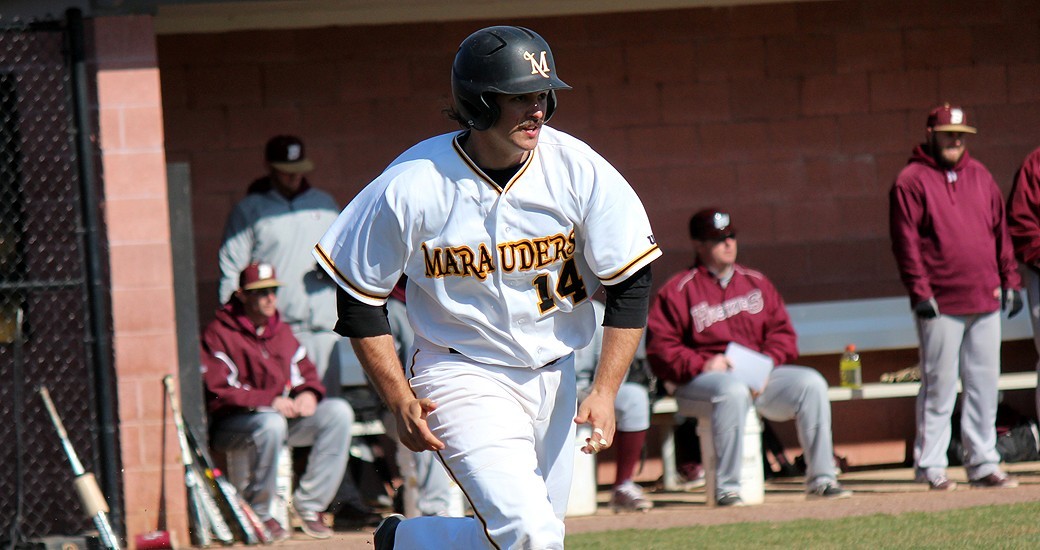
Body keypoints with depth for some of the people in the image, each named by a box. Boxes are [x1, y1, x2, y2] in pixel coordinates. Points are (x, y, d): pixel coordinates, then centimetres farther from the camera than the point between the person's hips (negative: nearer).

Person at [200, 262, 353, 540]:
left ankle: (308, 504, -13)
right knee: (271, 424, -40)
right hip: (231, 424, -7)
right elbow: (218, 393, -16)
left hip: (286, 417, 7)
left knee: (339, 412, -14)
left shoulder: (281, 331, 16)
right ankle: (258, 513, -21)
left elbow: (306, 371, 21)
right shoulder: (218, 333, -7)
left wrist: (309, 393, -5)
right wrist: (270, 401, -24)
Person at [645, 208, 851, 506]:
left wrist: (768, 364, -7)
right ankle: (727, 489, -35)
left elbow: (782, 333, 14)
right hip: (700, 380, -5)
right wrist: (703, 364, -19)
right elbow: (660, 348, -5)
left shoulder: (756, 283, 18)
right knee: (734, 391, -39)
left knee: (811, 383, -18)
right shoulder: (677, 291, 2)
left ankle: (821, 479, -16)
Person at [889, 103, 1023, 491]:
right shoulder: (911, 181, -2)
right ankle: (930, 466, 1)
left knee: (984, 385, 7)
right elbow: (905, 241, -7)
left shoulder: (980, 177, 16)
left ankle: (983, 464, 12)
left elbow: (1001, 231, 18)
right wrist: (920, 292, -14)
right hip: (941, 305, -6)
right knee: (939, 386, -4)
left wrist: (1009, 281, 12)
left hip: (986, 300, 6)